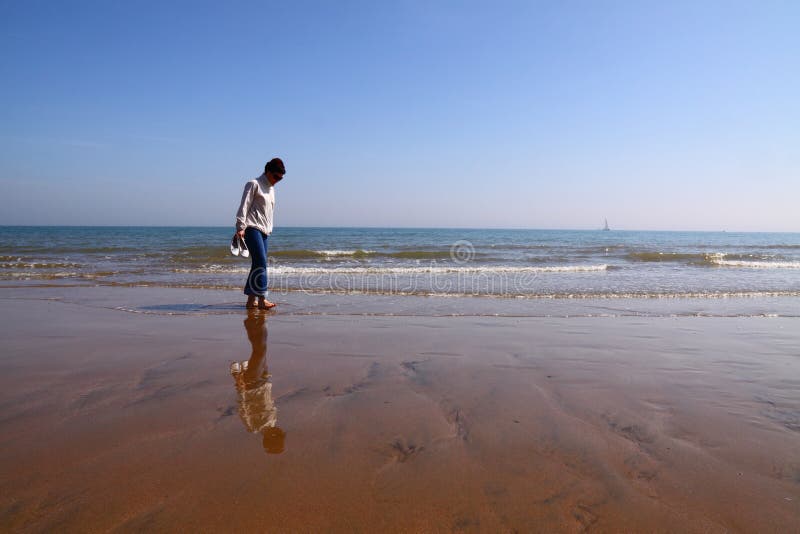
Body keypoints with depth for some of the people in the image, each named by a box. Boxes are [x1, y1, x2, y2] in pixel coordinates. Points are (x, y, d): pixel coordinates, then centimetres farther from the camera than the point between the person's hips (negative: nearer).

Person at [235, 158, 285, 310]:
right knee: (261, 262, -17)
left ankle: (251, 300, 7)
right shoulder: (254, 184, -1)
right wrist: (241, 227, -16)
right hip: (252, 228, -8)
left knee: (258, 264, 4)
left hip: (263, 231, 8)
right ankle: (262, 299, -19)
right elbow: (244, 206, -8)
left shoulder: (271, 189, 22)